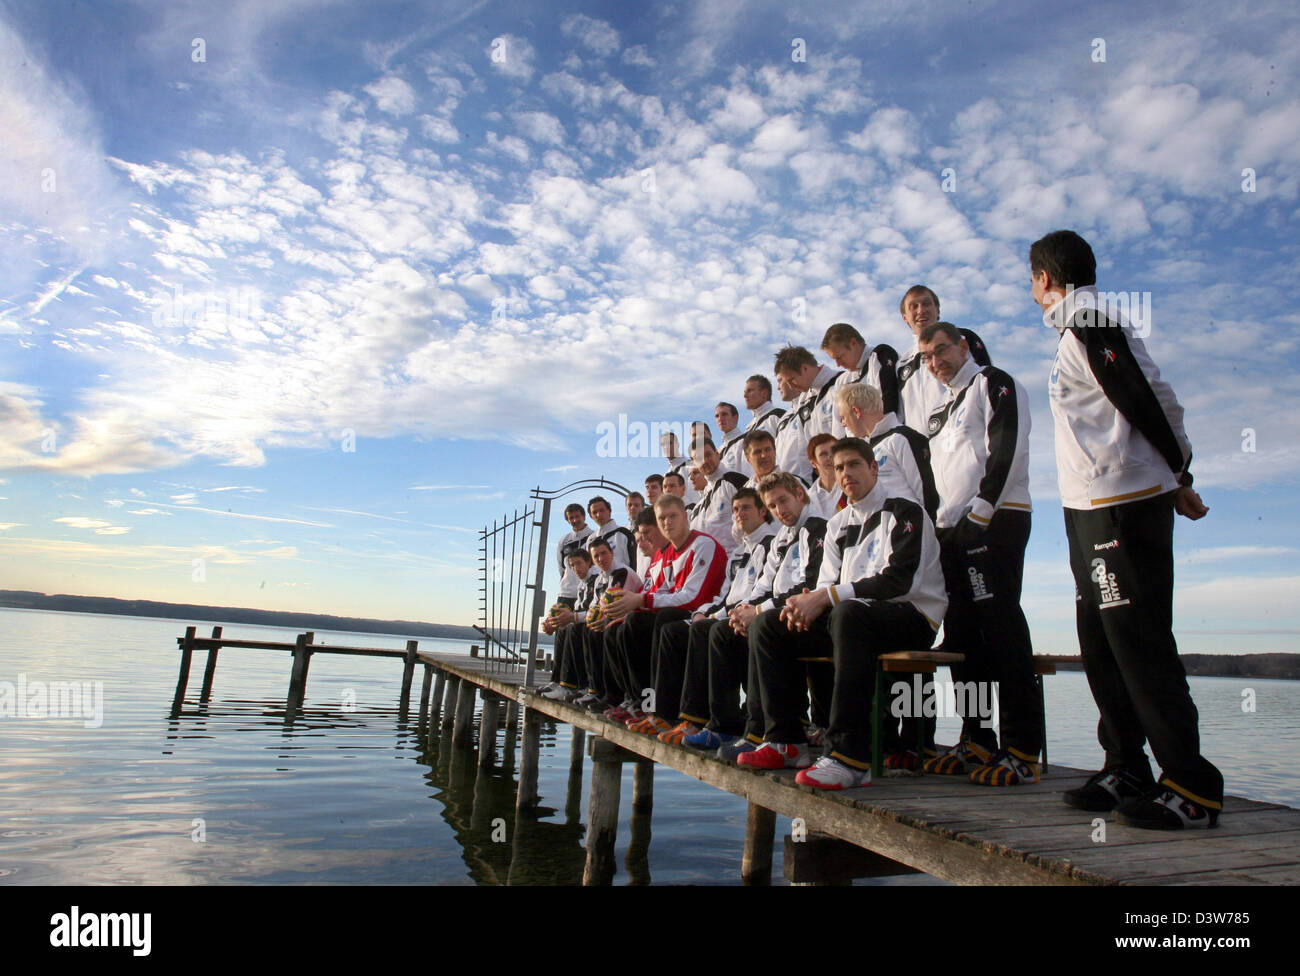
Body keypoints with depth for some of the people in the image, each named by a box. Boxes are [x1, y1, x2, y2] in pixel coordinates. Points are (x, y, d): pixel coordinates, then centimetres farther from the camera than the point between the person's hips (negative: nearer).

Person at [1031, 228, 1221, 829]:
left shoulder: (1089, 323, -10)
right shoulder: (1081, 329, 20)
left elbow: (1153, 401, -13)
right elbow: (1150, 402, 18)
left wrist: (1178, 479, -2)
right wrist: (1175, 481, 17)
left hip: (1123, 507, -10)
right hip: (1093, 510, 10)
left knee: (1140, 643, -7)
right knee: (1101, 646, 12)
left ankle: (1192, 789, 1)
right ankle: (1126, 772, 22)